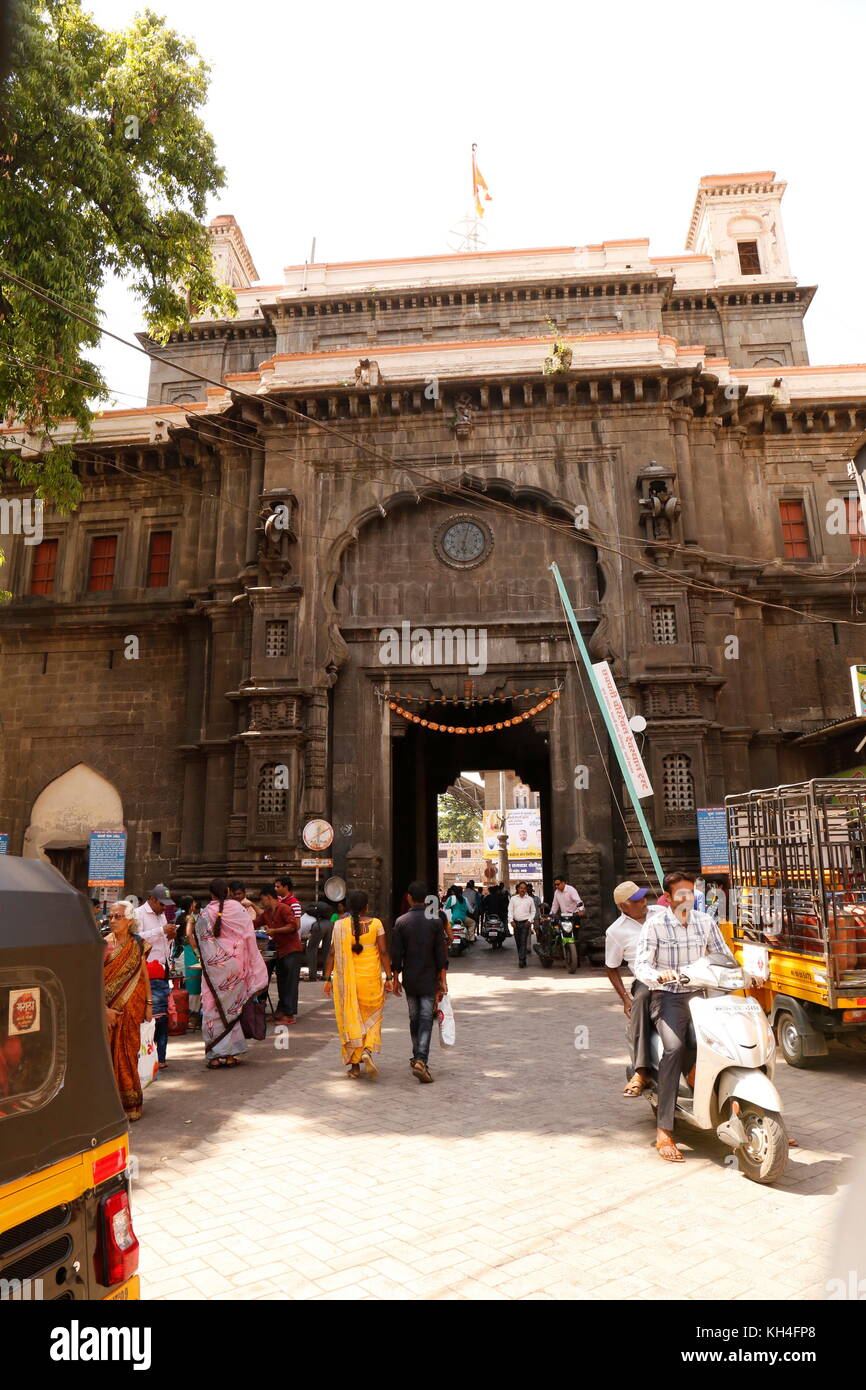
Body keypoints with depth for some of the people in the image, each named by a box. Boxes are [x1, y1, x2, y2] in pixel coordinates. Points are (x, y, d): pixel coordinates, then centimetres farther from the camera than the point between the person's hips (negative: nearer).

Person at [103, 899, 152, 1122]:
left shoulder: (138, 945, 3)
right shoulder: (104, 945, -7)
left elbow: (144, 976, 7)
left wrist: (148, 1005, 5)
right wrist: (105, 1008, -16)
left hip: (132, 1008, 2)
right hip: (111, 1009, -2)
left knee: (129, 1054, 8)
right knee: (112, 1054, 1)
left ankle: (130, 1103, 19)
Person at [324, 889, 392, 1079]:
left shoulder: (339, 925, -2)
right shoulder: (375, 924, -4)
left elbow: (332, 953, -3)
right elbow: (383, 952, -7)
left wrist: (328, 978, 3)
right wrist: (389, 977, -2)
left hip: (345, 978, 1)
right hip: (370, 978, 0)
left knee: (350, 1019, 9)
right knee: (371, 1017, 16)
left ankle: (354, 1065, 12)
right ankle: (368, 1050, -5)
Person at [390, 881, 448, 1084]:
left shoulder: (401, 922, -6)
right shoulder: (435, 921, -7)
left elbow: (396, 954, -3)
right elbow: (441, 953, -5)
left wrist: (396, 978, 7)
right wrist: (443, 979, 2)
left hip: (409, 979, 2)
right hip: (429, 979, -2)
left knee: (414, 1019, 16)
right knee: (426, 1020, 0)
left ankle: (417, 1057, 27)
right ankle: (421, 1060, -14)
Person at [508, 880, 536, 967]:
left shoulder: (530, 899, 7)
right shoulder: (513, 899, 9)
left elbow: (533, 911, 9)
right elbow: (510, 910, 6)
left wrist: (530, 920, -5)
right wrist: (511, 921, -7)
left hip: (525, 923, -2)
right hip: (515, 923, 2)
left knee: (524, 941, -12)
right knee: (518, 942, 6)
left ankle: (522, 960, -17)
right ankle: (522, 960, 18)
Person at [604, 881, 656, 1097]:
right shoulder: (615, 931, 1)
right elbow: (612, 968, 8)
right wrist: (625, 998, -2)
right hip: (647, 982, -2)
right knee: (640, 999, -36)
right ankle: (641, 1070, -34)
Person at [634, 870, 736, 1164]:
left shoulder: (705, 922, 9)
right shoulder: (655, 924, -6)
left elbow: (725, 956, 12)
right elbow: (641, 965, -11)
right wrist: (660, 975, -32)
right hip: (668, 996, -5)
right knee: (674, 1047, -28)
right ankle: (664, 1130, -24)